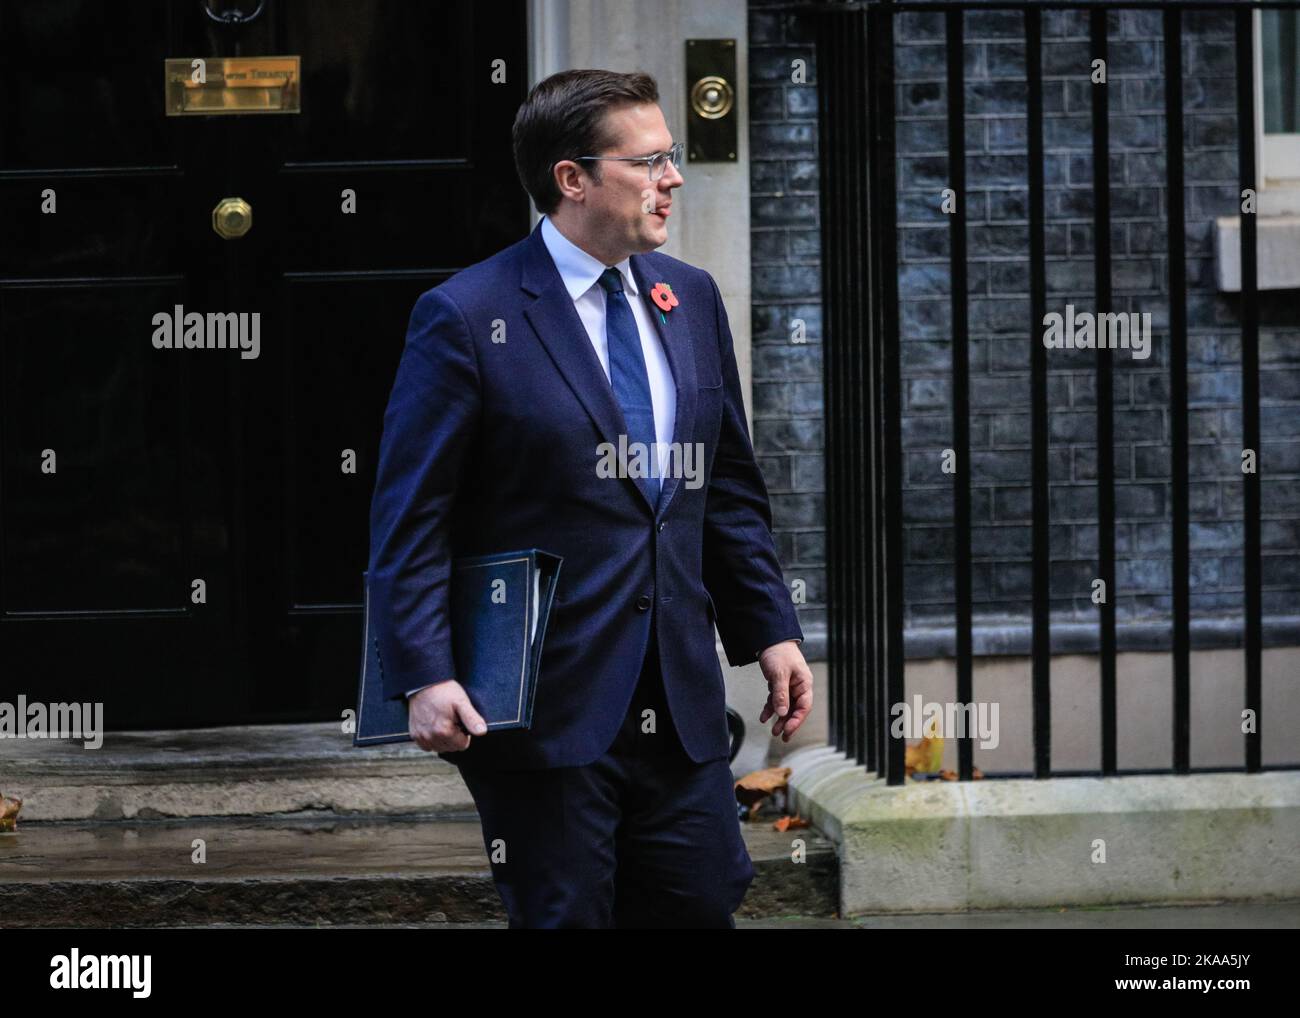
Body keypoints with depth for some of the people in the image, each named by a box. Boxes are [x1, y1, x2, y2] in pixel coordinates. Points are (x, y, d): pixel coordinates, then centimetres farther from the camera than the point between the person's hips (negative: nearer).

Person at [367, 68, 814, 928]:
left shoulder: (691, 299, 11)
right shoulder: (466, 318, -9)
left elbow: (731, 491, 17)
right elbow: (409, 519, -10)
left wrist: (771, 631, 11)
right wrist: (425, 676, -18)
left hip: (681, 706, 6)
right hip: (545, 708, -6)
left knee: (703, 905, 6)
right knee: (564, 917, 2)